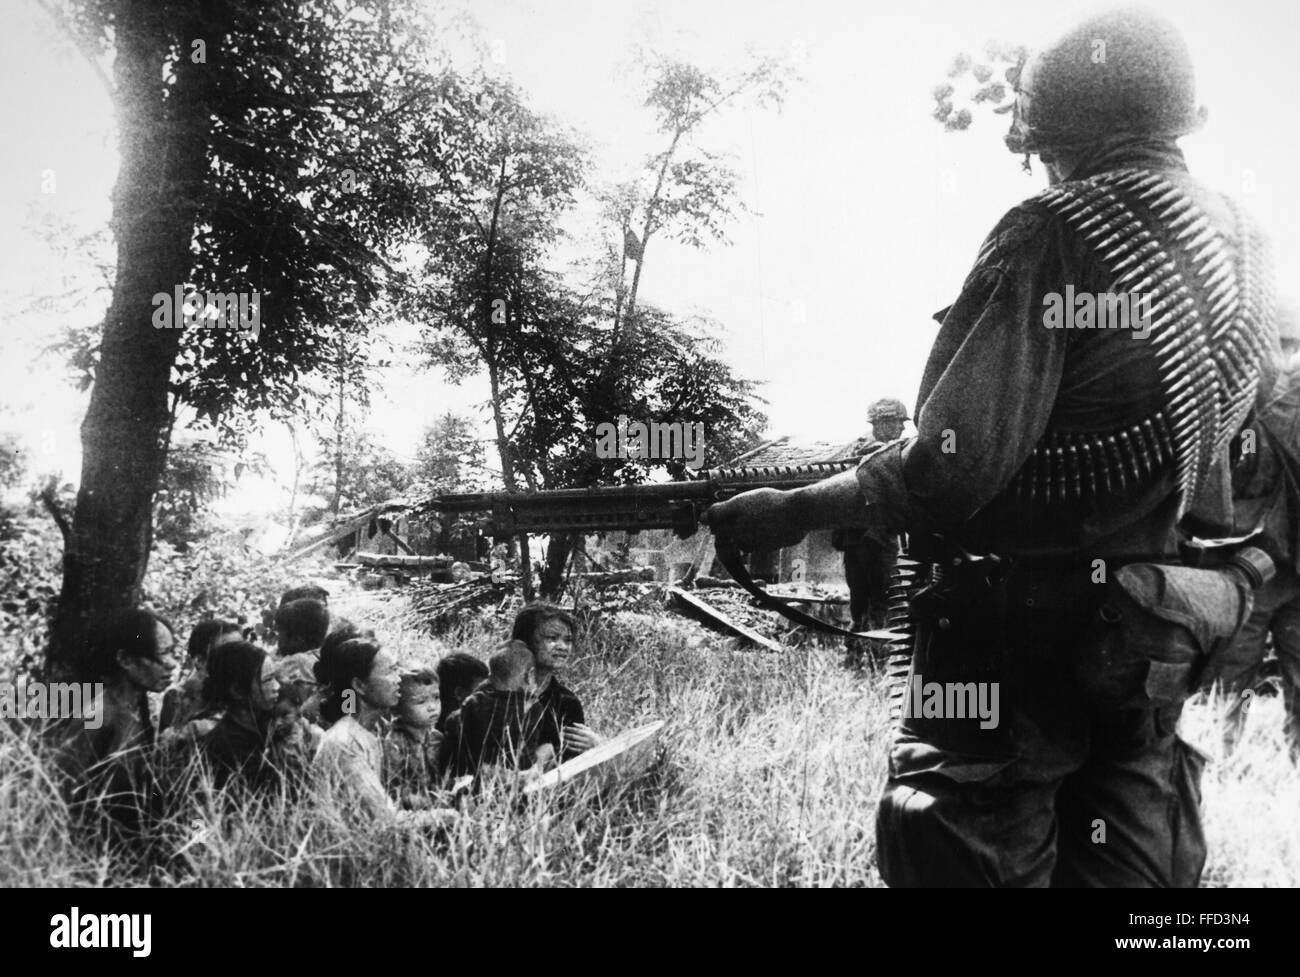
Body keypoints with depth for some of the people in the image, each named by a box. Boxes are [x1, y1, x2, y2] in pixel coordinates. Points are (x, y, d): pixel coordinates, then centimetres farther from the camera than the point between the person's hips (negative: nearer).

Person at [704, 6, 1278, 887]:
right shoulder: (1241, 245, 5)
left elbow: (953, 467, -22)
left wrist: (798, 510, -12)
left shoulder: (1057, 235, -17)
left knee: (976, 854, 3)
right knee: (1132, 865, 18)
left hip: (1027, 634, -8)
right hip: (1157, 647, 8)